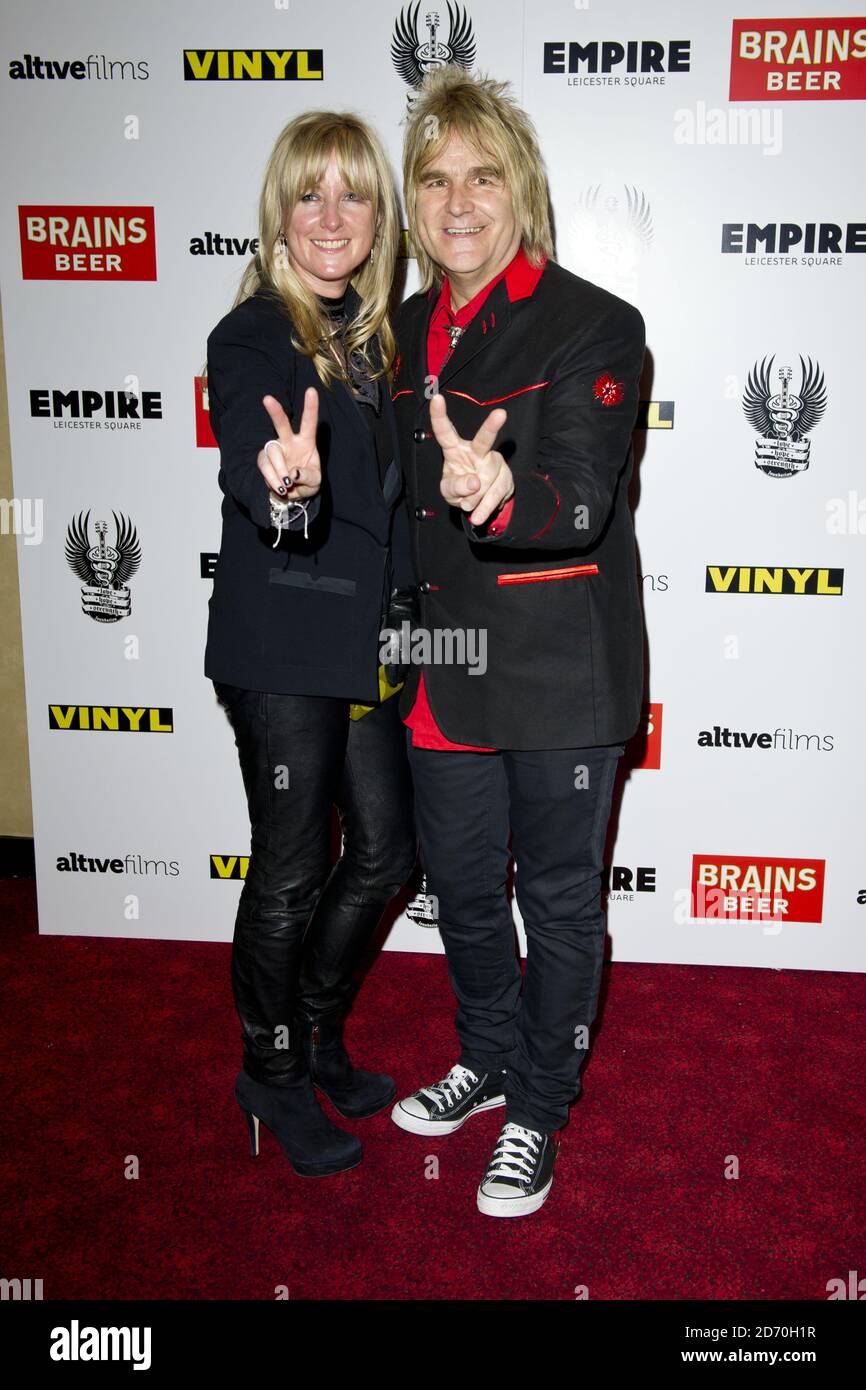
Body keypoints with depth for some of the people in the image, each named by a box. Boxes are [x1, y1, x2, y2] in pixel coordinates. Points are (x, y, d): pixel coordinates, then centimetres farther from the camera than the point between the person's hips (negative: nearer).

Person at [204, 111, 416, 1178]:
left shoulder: (377, 335, 10)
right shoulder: (249, 339, -10)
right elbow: (251, 467, -27)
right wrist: (287, 485, -49)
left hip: (367, 641, 7)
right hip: (282, 649, -7)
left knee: (384, 851, 13)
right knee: (292, 871, 4)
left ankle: (317, 1033, 37)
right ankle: (272, 1072, 28)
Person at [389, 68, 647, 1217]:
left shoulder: (595, 325, -10)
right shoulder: (406, 332, 9)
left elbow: (582, 504, -23)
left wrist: (497, 497, -42)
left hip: (559, 676, -6)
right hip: (443, 673, 6)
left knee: (559, 899, 10)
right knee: (462, 886, 19)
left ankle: (539, 1111, 31)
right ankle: (489, 1061, 44)